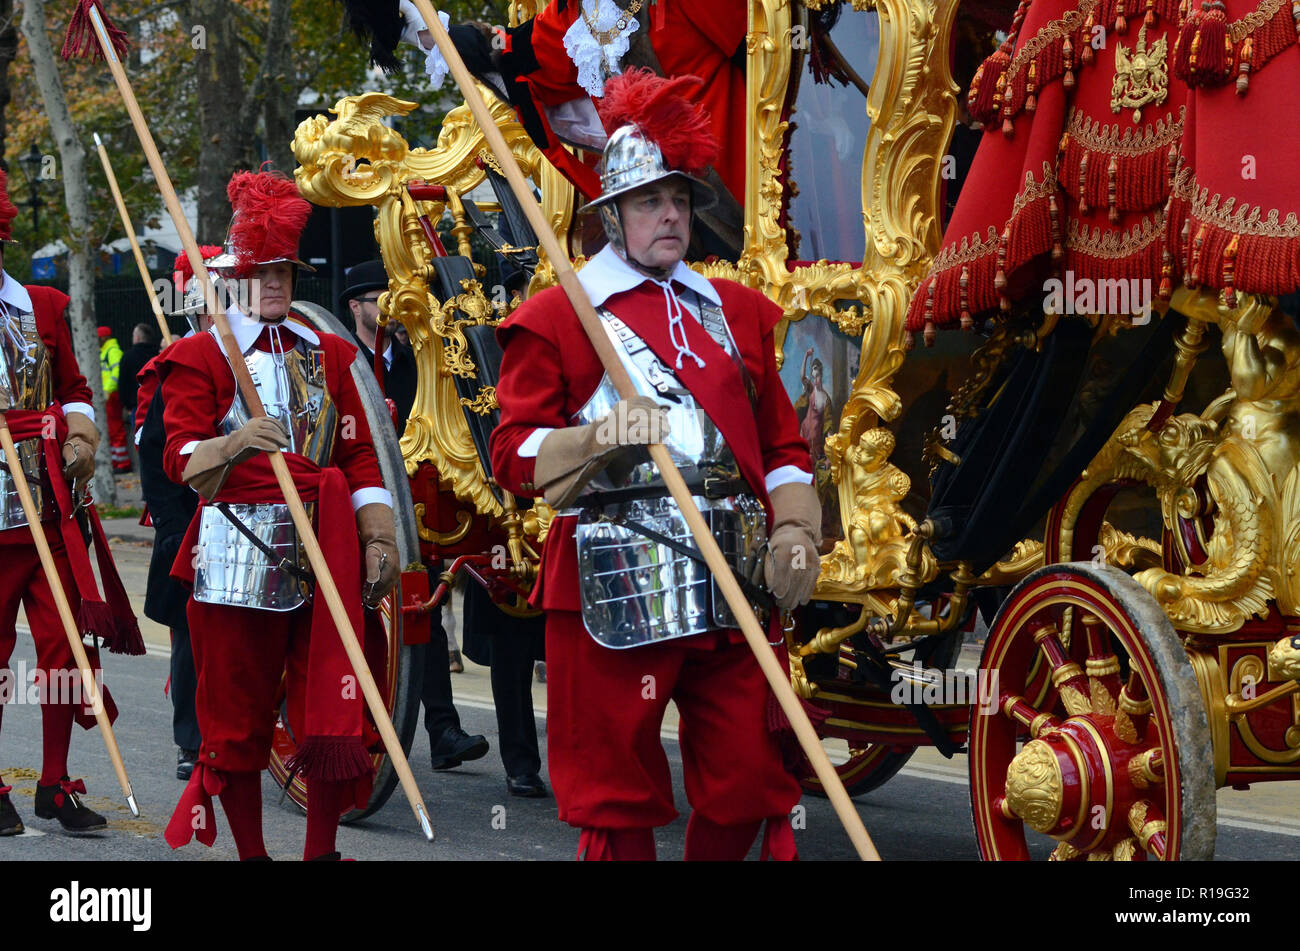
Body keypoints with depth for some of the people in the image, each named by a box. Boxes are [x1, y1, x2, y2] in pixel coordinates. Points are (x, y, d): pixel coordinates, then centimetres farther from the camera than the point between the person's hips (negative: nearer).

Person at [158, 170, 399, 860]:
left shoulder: (328, 355, 17)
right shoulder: (199, 357, 4)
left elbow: (359, 455, 13)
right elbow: (180, 460, -5)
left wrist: (378, 539, 2)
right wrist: (233, 444, -26)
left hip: (324, 555, 3)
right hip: (237, 554, -3)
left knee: (334, 713, -3)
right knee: (238, 717, 2)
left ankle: (322, 851, 5)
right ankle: (250, 851, 12)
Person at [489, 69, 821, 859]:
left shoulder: (738, 311, 17)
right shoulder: (556, 317, 3)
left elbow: (781, 439, 18)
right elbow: (514, 453, -1)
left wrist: (794, 535, 3)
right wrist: (599, 436, -18)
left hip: (734, 583, 4)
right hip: (615, 583, -4)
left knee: (749, 779, 3)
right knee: (618, 792, 2)